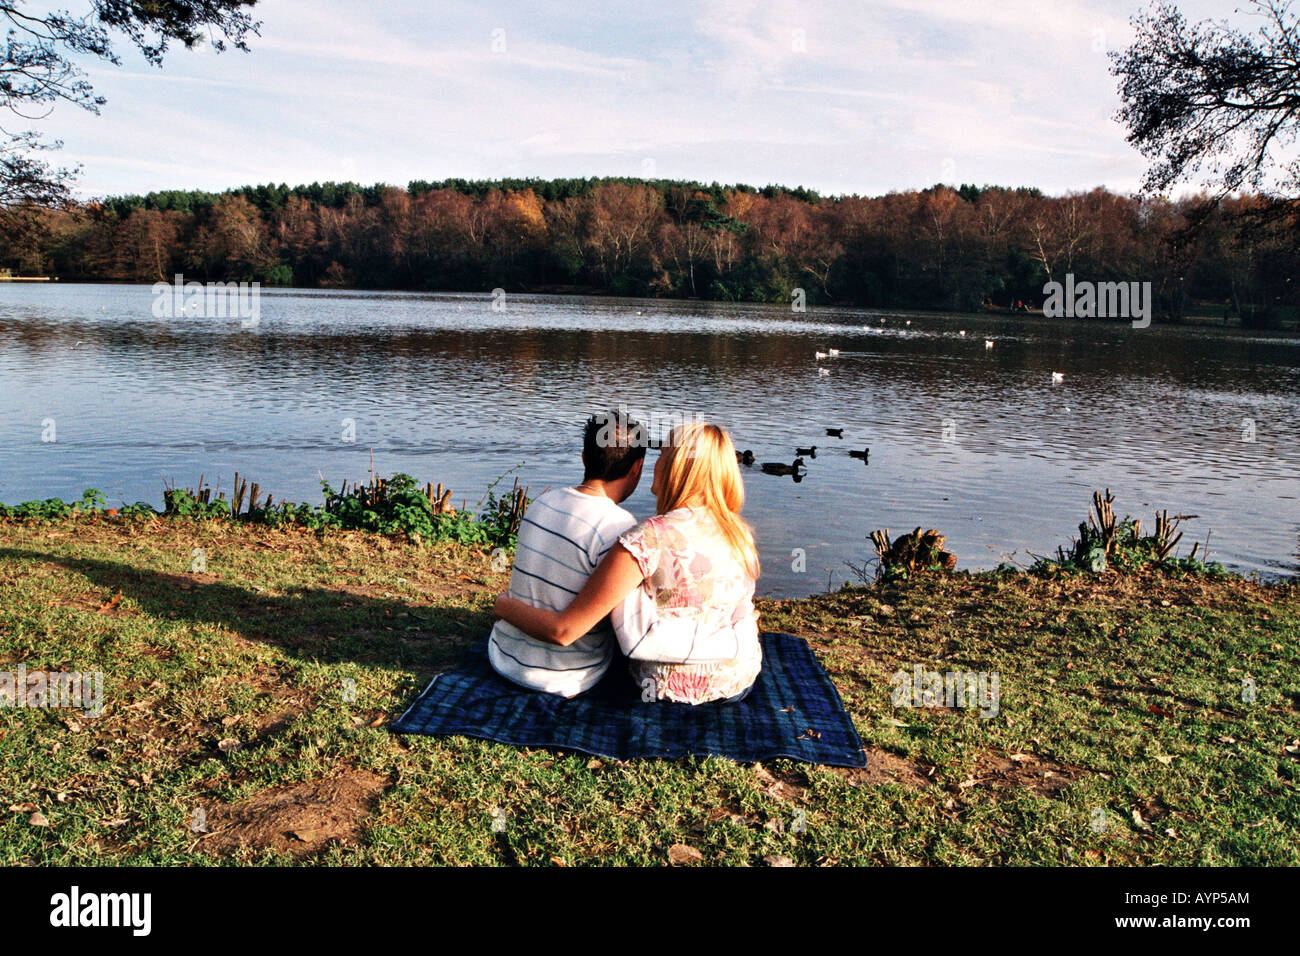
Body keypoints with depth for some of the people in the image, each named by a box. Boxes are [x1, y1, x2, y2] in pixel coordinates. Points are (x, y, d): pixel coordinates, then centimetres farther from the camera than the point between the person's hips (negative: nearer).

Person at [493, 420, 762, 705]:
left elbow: (563, 631, -22)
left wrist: (505, 605, -4)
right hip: (743, 683, 6)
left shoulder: (652, 537, -23)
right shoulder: (740, 533, -5)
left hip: (676, 692, -5)